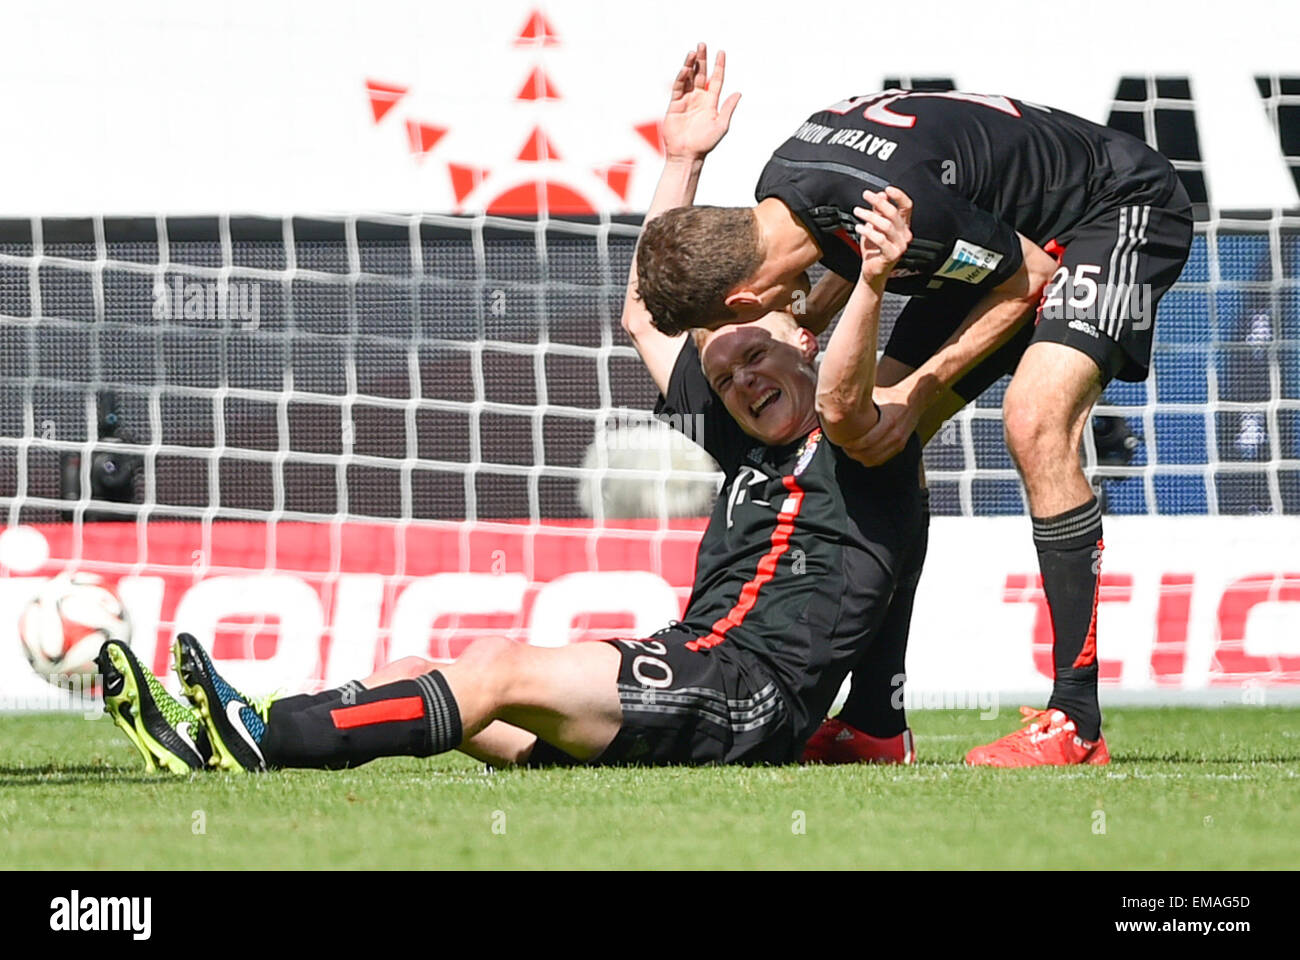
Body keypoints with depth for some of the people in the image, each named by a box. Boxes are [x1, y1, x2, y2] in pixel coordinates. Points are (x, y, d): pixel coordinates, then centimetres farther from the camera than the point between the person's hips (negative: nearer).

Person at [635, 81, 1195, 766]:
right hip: (1023, 232, 9)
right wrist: (804, 323, -5)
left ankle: (1077, 722, -26)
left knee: (1034, 425, -29)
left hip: (1123, 210, -9)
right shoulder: (778, 193, -12)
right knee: (880, 444, 3)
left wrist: (918, 391, -21)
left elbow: (1028, 276, -22)